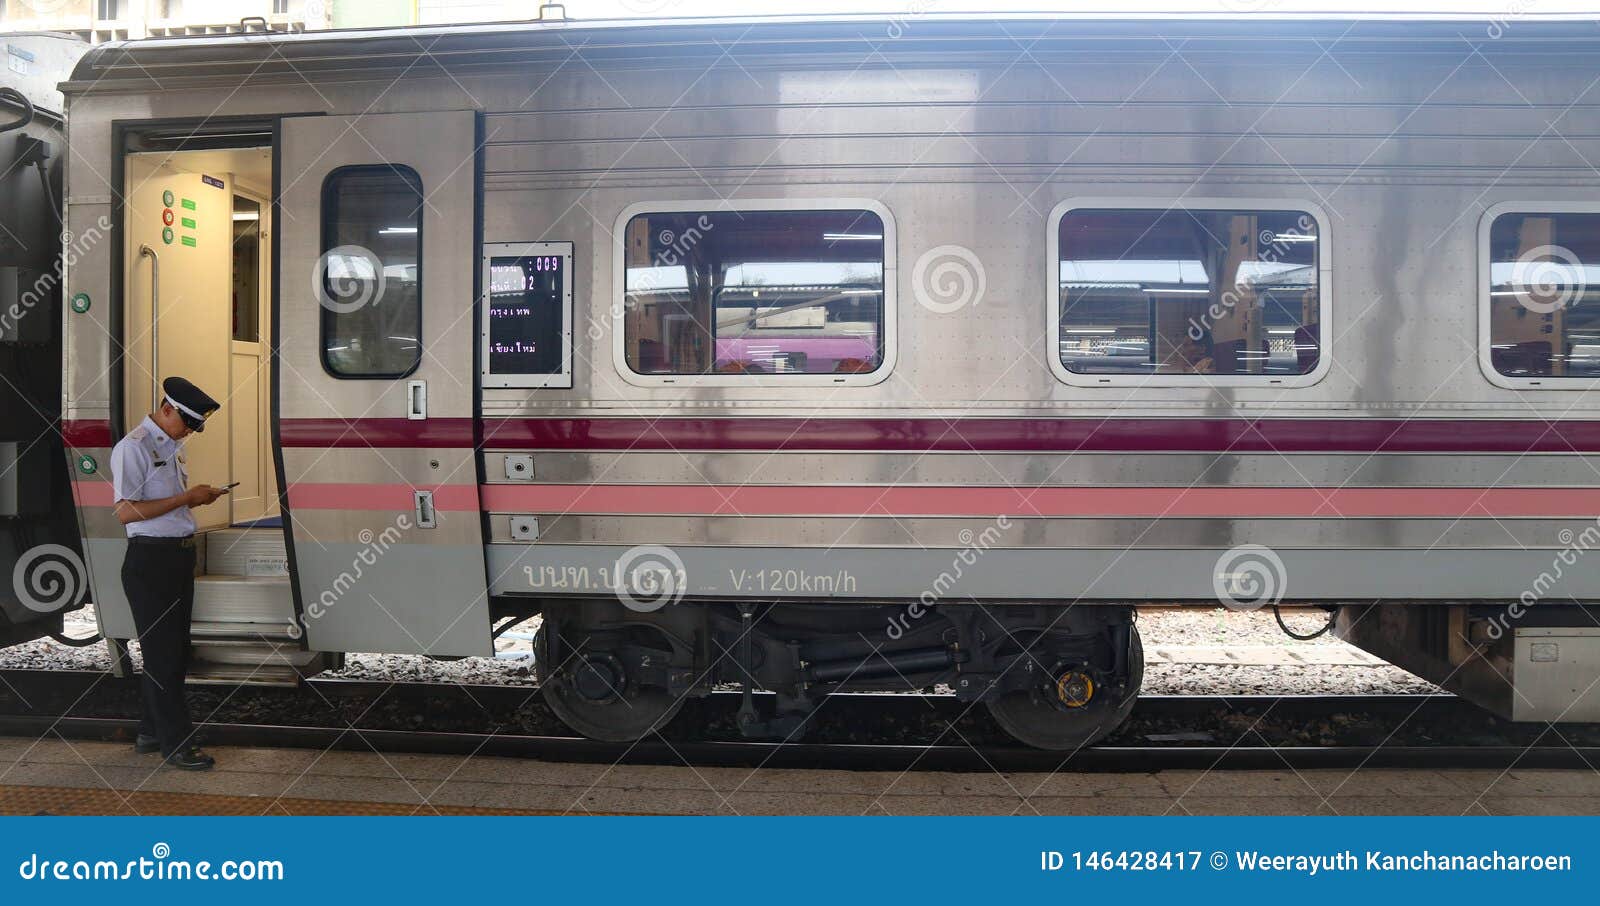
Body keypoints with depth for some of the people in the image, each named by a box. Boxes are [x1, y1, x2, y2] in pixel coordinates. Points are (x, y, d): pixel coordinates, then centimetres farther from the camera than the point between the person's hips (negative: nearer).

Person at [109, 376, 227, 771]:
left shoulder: (172, 446, 15)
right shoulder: (133, 447, -13)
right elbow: (126, 512, -19)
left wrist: (199, 497, 4)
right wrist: (187, 497, -18)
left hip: (180, 554, 9)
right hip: (151, 558, -9)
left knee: (176, 650, 14)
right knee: (163, 653, -3)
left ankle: (152, 732, 26)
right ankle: (175, 742, 4)